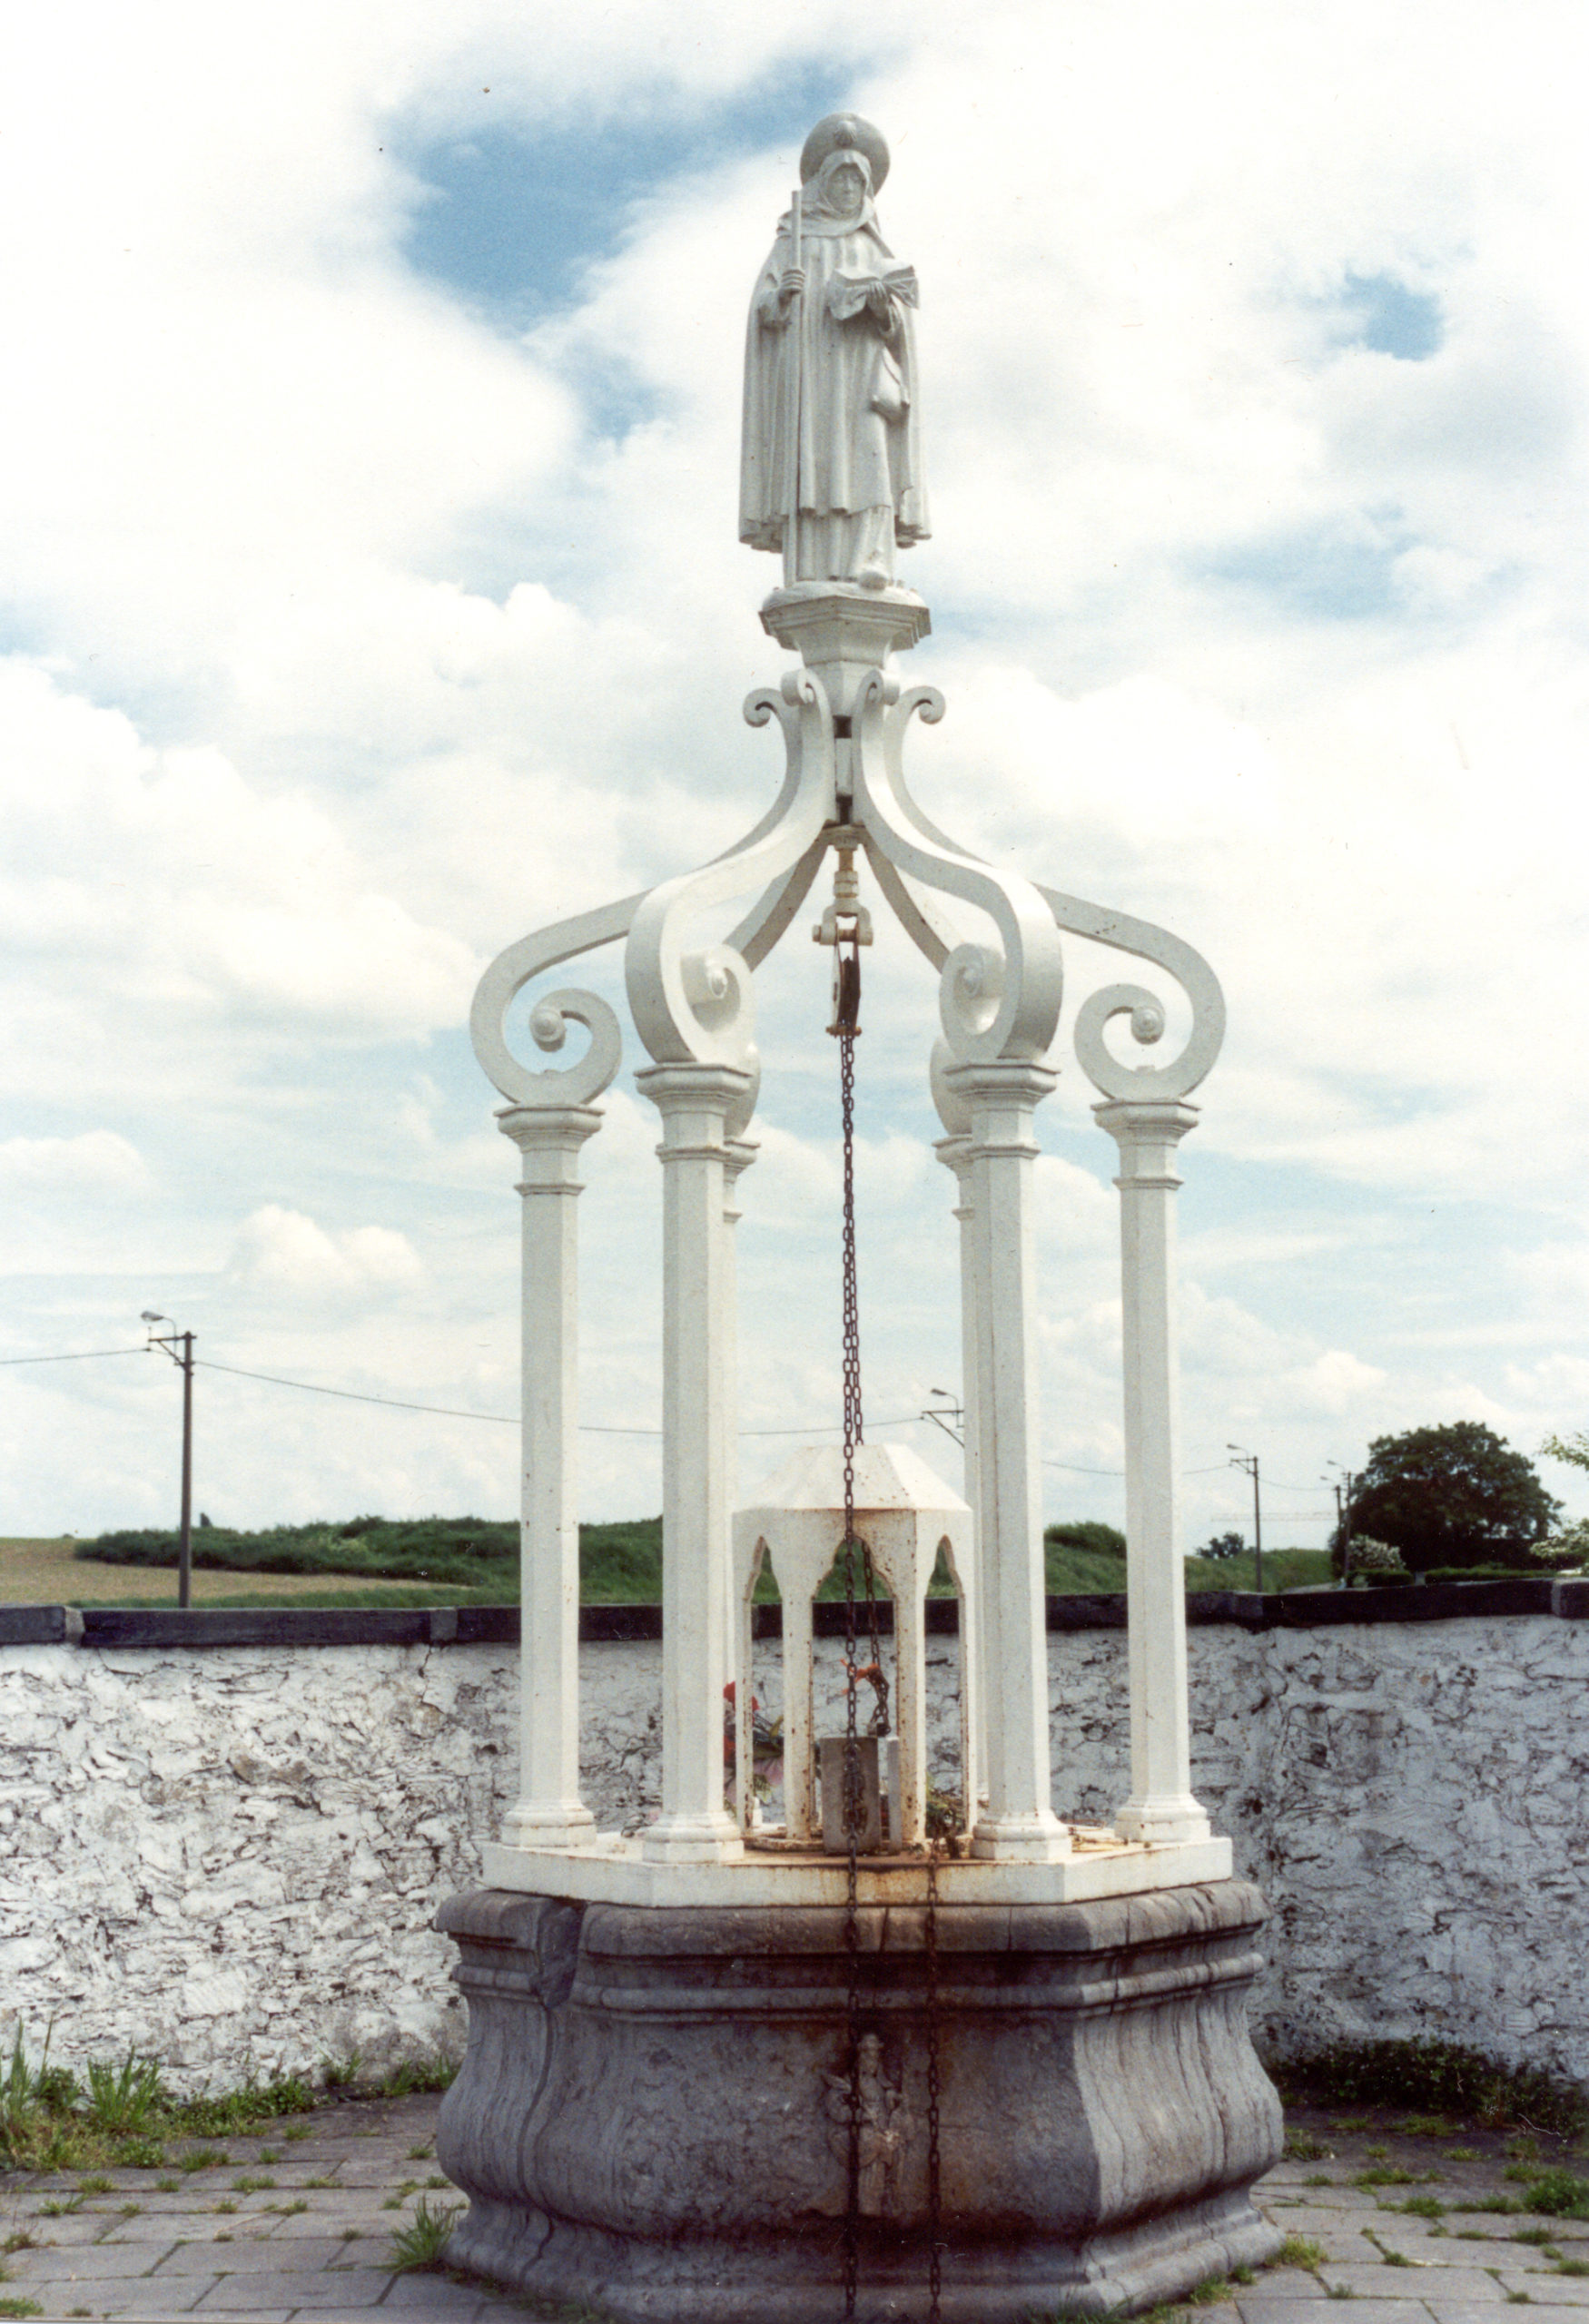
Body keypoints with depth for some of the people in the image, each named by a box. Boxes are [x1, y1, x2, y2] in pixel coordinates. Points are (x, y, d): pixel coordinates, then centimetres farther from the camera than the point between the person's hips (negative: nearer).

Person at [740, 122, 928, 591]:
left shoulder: (877, 254, 22)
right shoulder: (792, 246, 18)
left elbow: (900, 323, 11)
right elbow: (763, 311, 7)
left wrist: (882, 306, -12)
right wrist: (782, 294, -16)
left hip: (862, 374, 1)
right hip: (806, 371, -1)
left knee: (866, 459, -18)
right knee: (811, 465, -15)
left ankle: (869, 563, -30)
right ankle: (811, 576, -22)